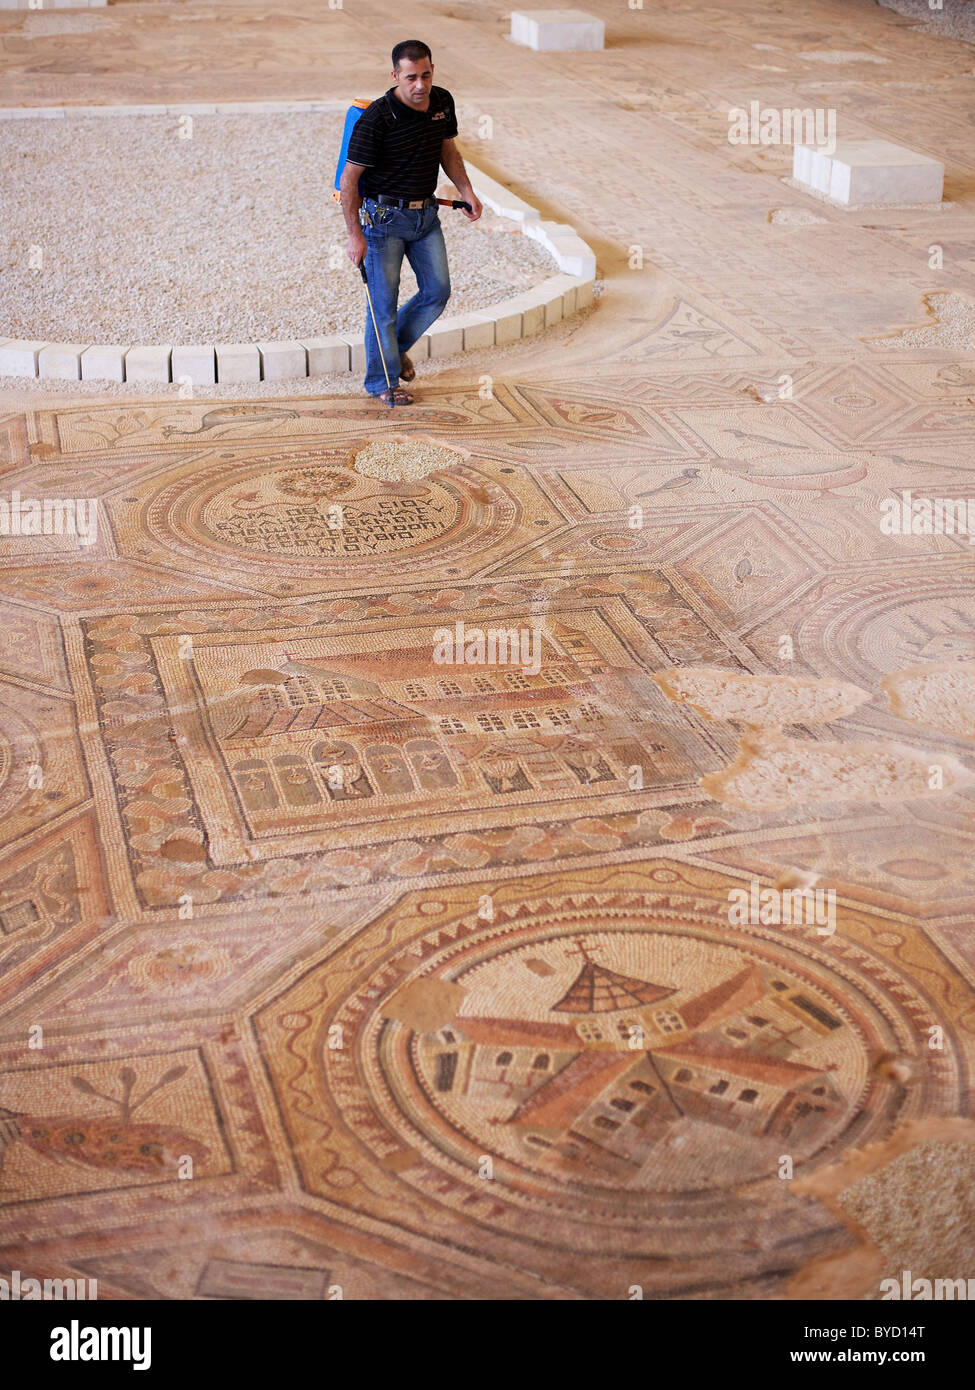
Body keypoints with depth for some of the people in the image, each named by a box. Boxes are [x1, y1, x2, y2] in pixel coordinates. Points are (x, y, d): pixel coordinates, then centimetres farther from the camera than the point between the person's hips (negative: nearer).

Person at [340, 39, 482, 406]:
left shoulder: (442, 102, -3)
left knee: (437, 292, 10)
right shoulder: (376, 118, -22)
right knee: (384, 301, 1)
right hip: (385, 216, -6)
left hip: (426, 214, 6)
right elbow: (348, 179, -18)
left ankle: (397, 345, 35)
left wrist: (466, 191, 2)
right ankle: (381, 380, 17)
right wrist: (355, 235, -19)